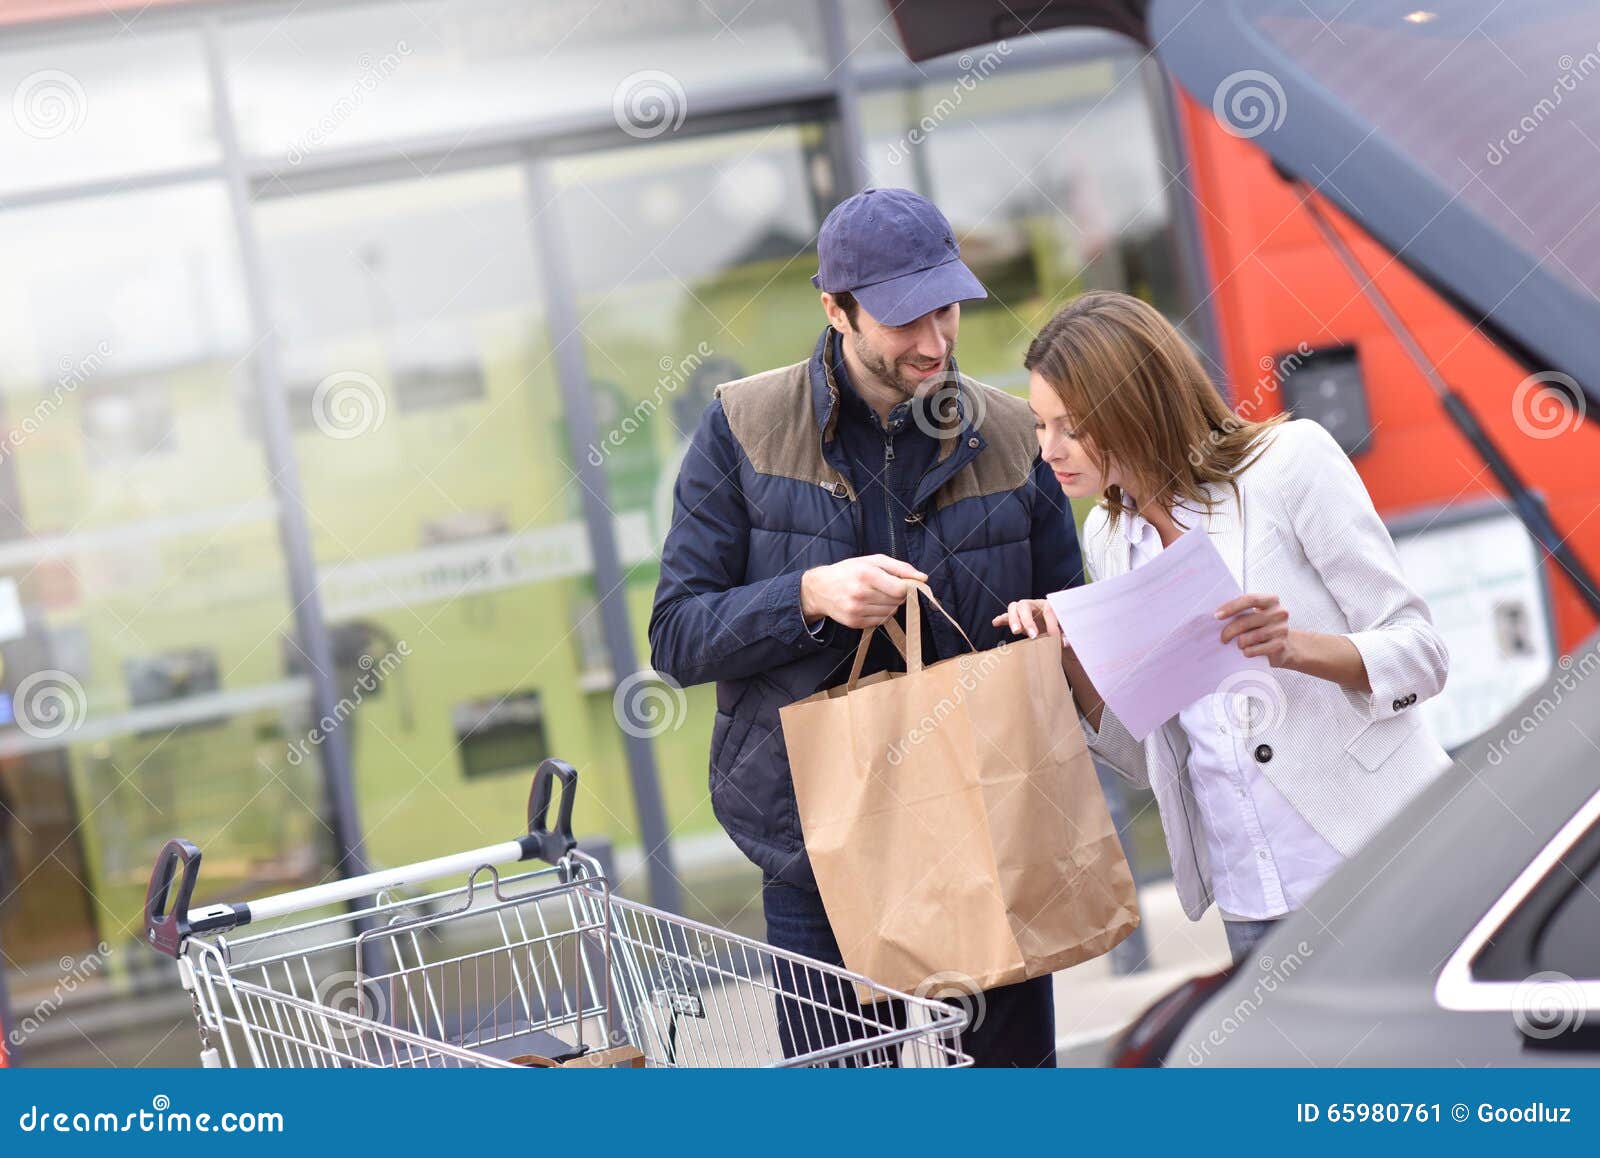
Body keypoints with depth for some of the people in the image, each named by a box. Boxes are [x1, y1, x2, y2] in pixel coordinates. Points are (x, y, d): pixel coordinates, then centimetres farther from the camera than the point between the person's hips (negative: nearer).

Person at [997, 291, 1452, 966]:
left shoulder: (1289, 461, -7)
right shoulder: (1107, 537, 9)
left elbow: (1420, 654, -8)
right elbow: (1146, 757, 12)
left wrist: (1294, 646, -26)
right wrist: (1072, 664, -5)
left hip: (1383, 856, -5)